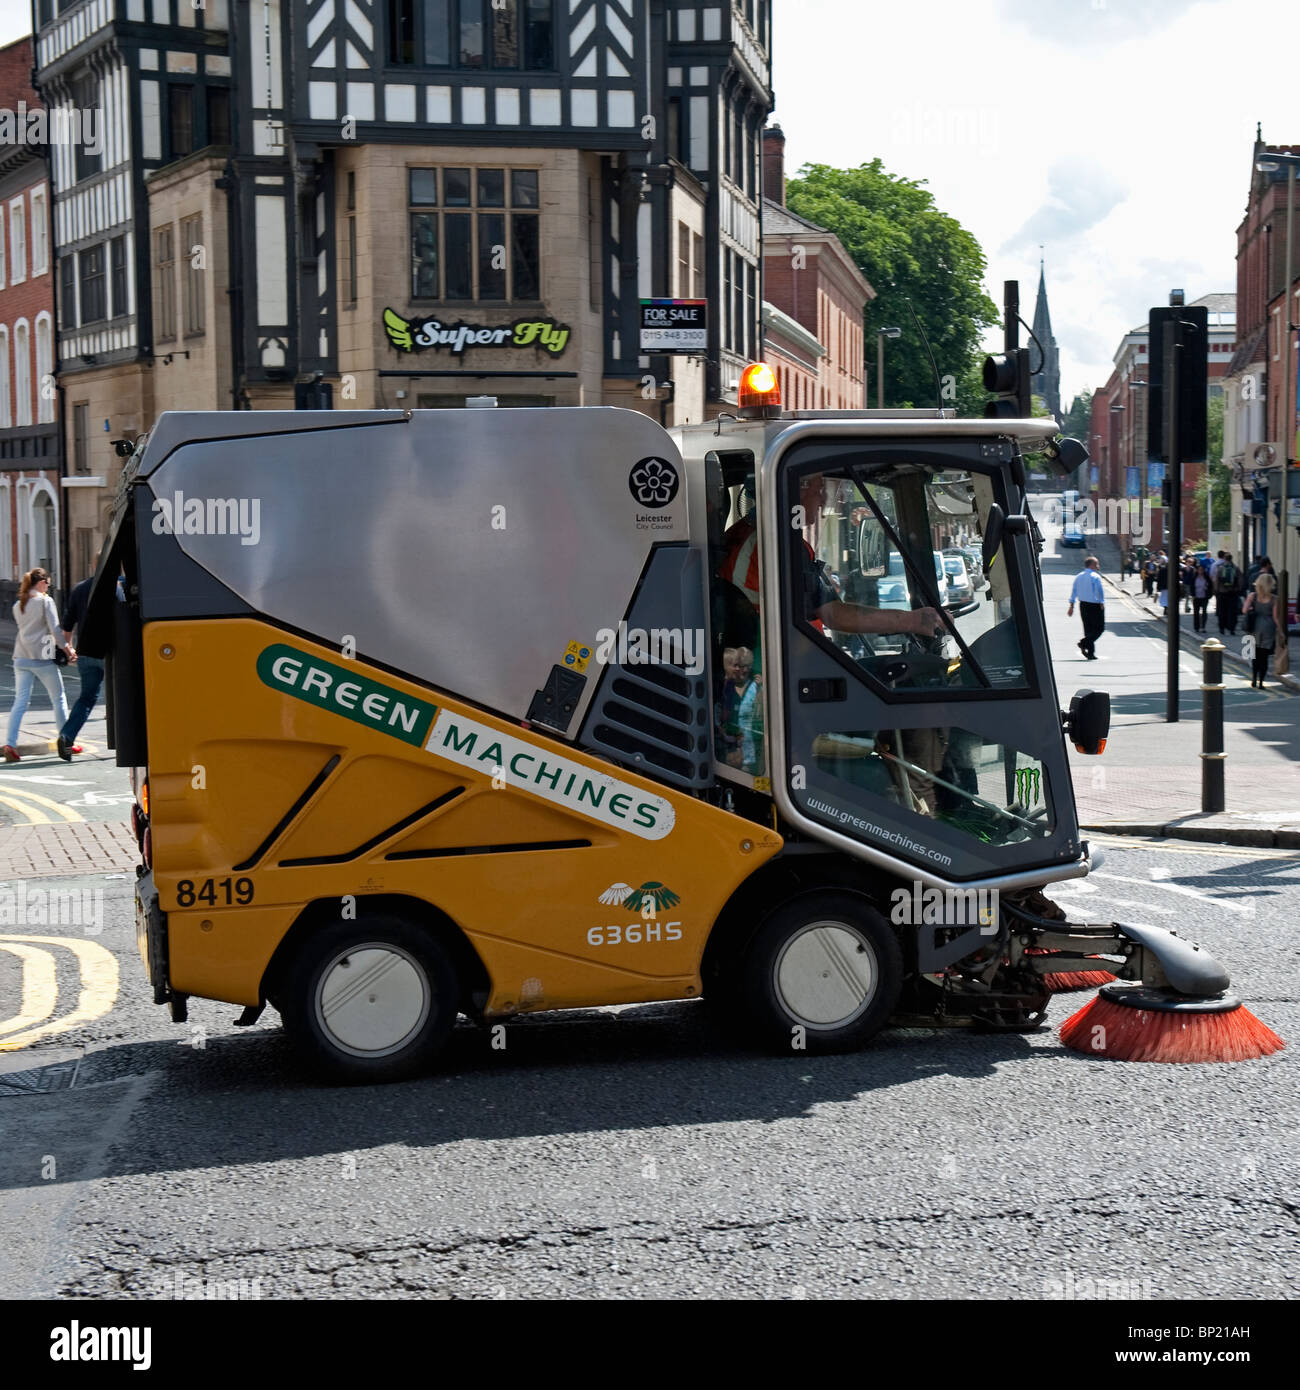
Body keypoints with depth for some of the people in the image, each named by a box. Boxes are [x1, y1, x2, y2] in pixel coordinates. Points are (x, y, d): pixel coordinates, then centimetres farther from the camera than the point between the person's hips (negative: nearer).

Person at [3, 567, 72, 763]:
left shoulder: (17, 605, 12)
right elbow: (55, 629, -11)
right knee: (59, 699, 9)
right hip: (42, 658, -5)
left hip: (21, 657, 5)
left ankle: (10, 743, -13)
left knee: (20, 701, 1)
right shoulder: (45, 601, -5)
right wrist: (67, 649, -2)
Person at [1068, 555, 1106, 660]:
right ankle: (1084, 643, -20)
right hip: (1095, 605, -7)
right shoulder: (1095, 576, -11)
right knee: (1099, 628, 0)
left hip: (1083, 605, 7)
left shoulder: (1078, 576, 9)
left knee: (1088, 629, 12)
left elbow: (1074, 591, 10)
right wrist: (1102, 604, -8)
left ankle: (1090, 653, 10)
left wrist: (1072, 606, 13)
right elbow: (1101, 591, -15)